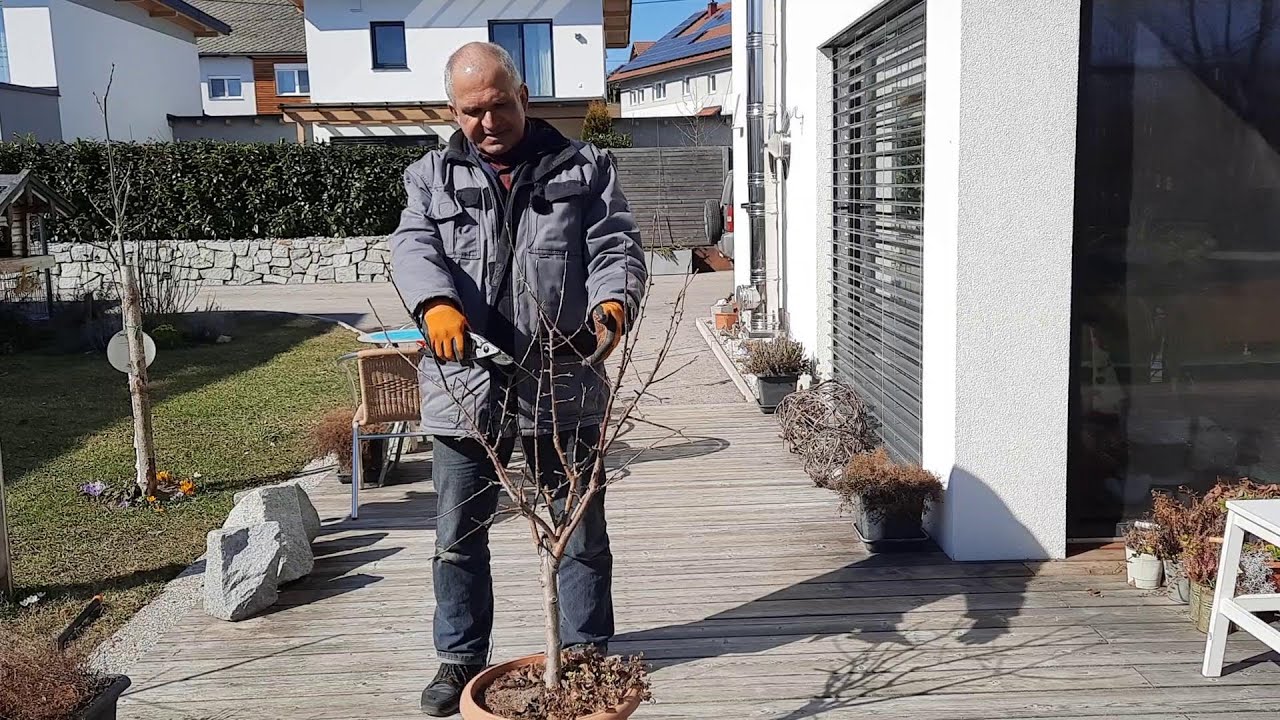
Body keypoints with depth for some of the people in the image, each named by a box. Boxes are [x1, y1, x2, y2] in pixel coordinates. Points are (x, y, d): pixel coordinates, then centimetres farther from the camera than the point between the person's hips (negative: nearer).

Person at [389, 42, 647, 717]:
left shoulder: (583, 168, 7)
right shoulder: (432, 176, 10)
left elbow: (617, 245, 0)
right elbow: (413, 247, -6)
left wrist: (613, 301, -23)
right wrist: (437, 304, -28)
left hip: (564, 388, -1)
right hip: (464, 390, 1)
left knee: (581, 532, 11)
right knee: (459, 536, 12)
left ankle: (588, 655, 30)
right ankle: (461, 657, 31)